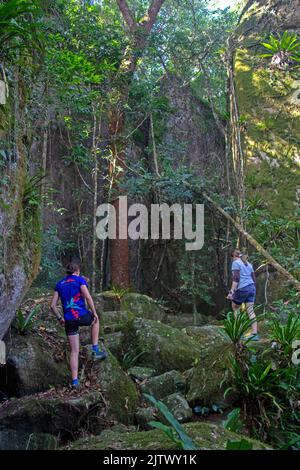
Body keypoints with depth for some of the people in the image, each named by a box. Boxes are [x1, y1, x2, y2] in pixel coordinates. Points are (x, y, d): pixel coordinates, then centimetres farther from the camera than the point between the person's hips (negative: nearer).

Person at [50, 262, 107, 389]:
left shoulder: (59, 284, 15)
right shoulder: (80, 280, 2)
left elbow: (53, 305, 10)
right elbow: (88, 297, -11)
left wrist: (60, 318, 21)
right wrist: (94, 313, -3)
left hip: (69, 320, 4)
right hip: (82, 316, -4)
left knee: (74, 351, 11)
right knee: (95, 321, 32)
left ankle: (75, 381, 5)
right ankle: (95, 350, 26)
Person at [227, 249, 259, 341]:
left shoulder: (236, 263, -4)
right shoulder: (248, 264, 19)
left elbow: (236, 278, -15)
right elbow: (254, 279, 18)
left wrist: (232, 291, -18)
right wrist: (253, 291, 25)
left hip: (242, 289, -7)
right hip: (251, 288, 7)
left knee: (235, 308, 14)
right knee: (250, 311, 4)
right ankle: (255, 334, -2)